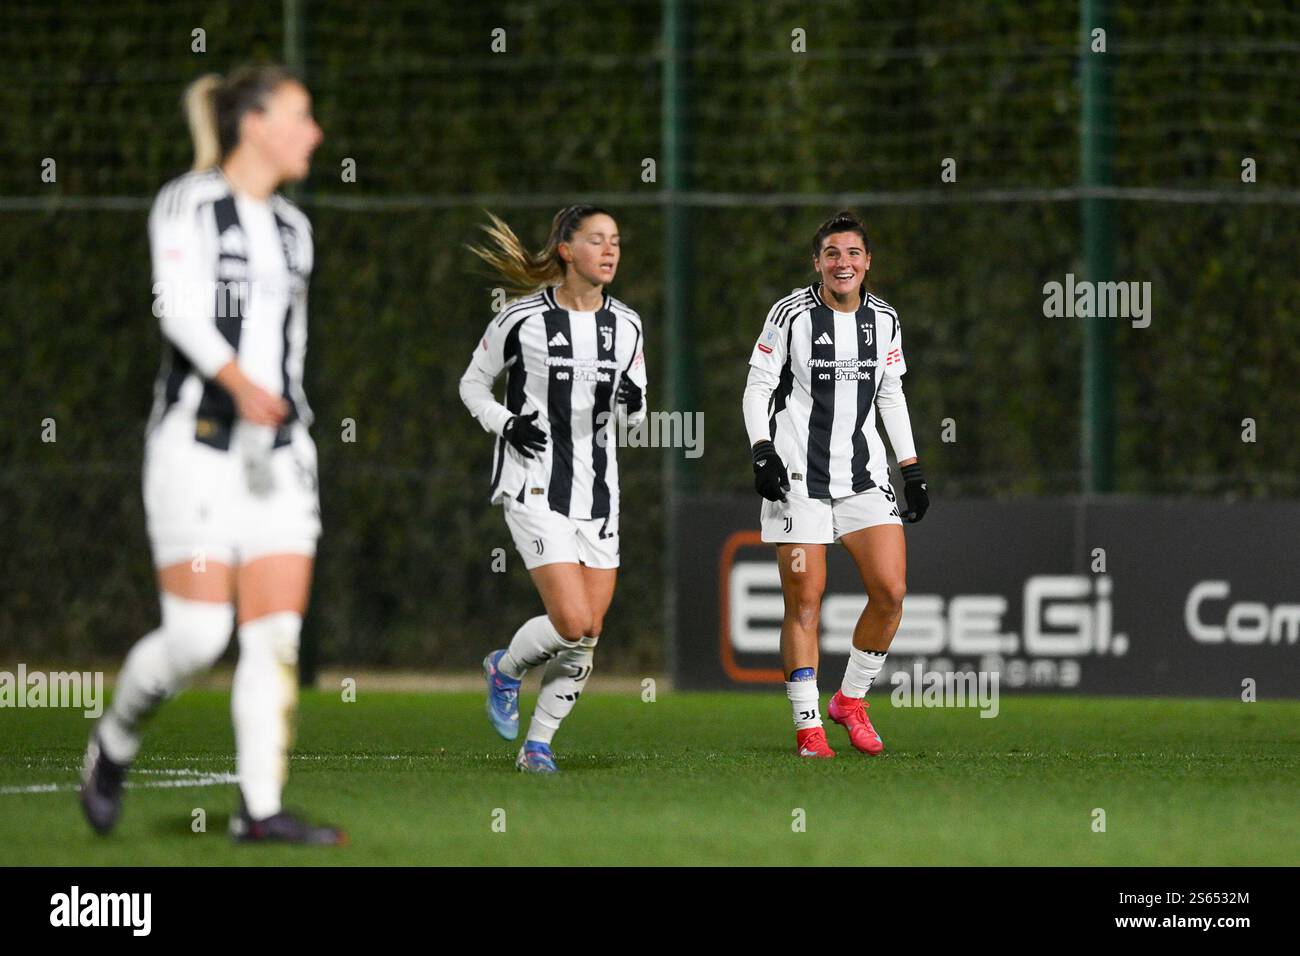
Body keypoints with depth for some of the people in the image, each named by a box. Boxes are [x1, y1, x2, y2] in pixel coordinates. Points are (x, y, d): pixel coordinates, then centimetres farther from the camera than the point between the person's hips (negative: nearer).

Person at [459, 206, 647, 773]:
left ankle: (538, 743, 17)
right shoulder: (523, 318, -7)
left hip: (598, 492, 5)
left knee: (589, 634, 1)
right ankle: (506, 668, 15)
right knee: (573, 625, -16)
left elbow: (635, 412, 15)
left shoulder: (625, 325, 7)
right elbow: (472, 385, 6)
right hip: (534, 487, -5)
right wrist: (505, 424, -12)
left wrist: (634, 401, -8)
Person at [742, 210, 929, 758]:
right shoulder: (792, 314, -4)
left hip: (864, 475, 4)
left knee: (891, 591, -8)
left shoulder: (883, 319, 9)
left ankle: (851, 701, 12)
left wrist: (911, 468, 14)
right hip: (799, 476, -4)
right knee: (804, 602, -6)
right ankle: (808, 726, 2)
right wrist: (762, 450, -14)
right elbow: (757, 386, -1)